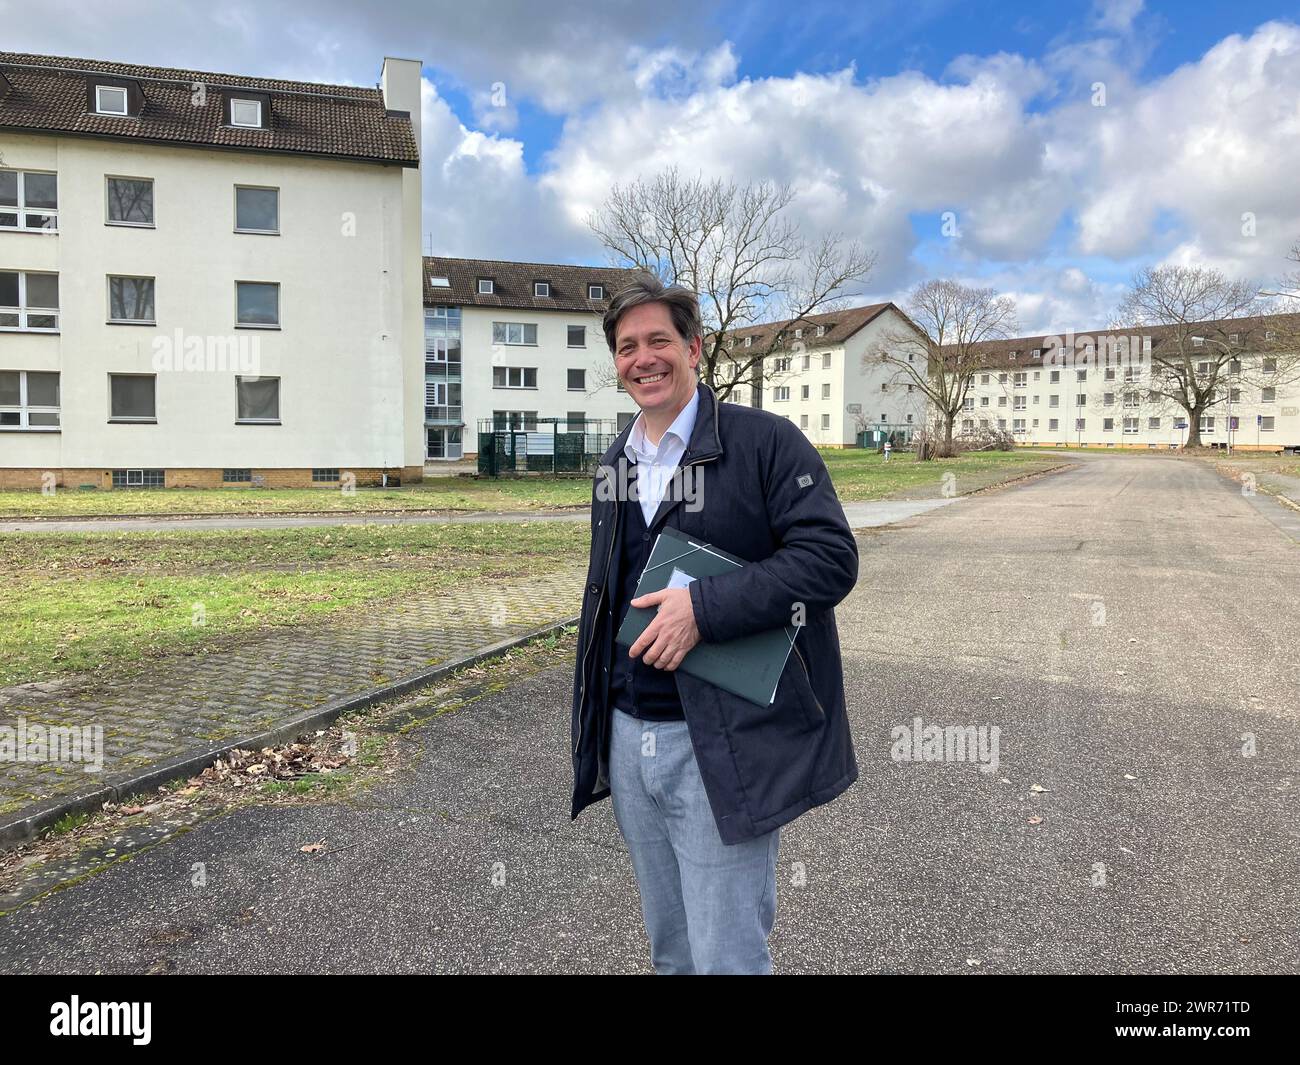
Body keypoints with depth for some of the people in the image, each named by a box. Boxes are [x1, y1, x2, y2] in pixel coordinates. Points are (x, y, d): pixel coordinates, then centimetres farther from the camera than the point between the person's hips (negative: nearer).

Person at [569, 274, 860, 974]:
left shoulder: (764, 441, -9)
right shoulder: (615, 465, 12)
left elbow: (831, 556, -17)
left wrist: (705, 608, -25)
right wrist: (594, 725, 21)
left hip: (720, 747, -6)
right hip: (628, 737, 7)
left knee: (726, 955, 4)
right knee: (668, 947, 22)